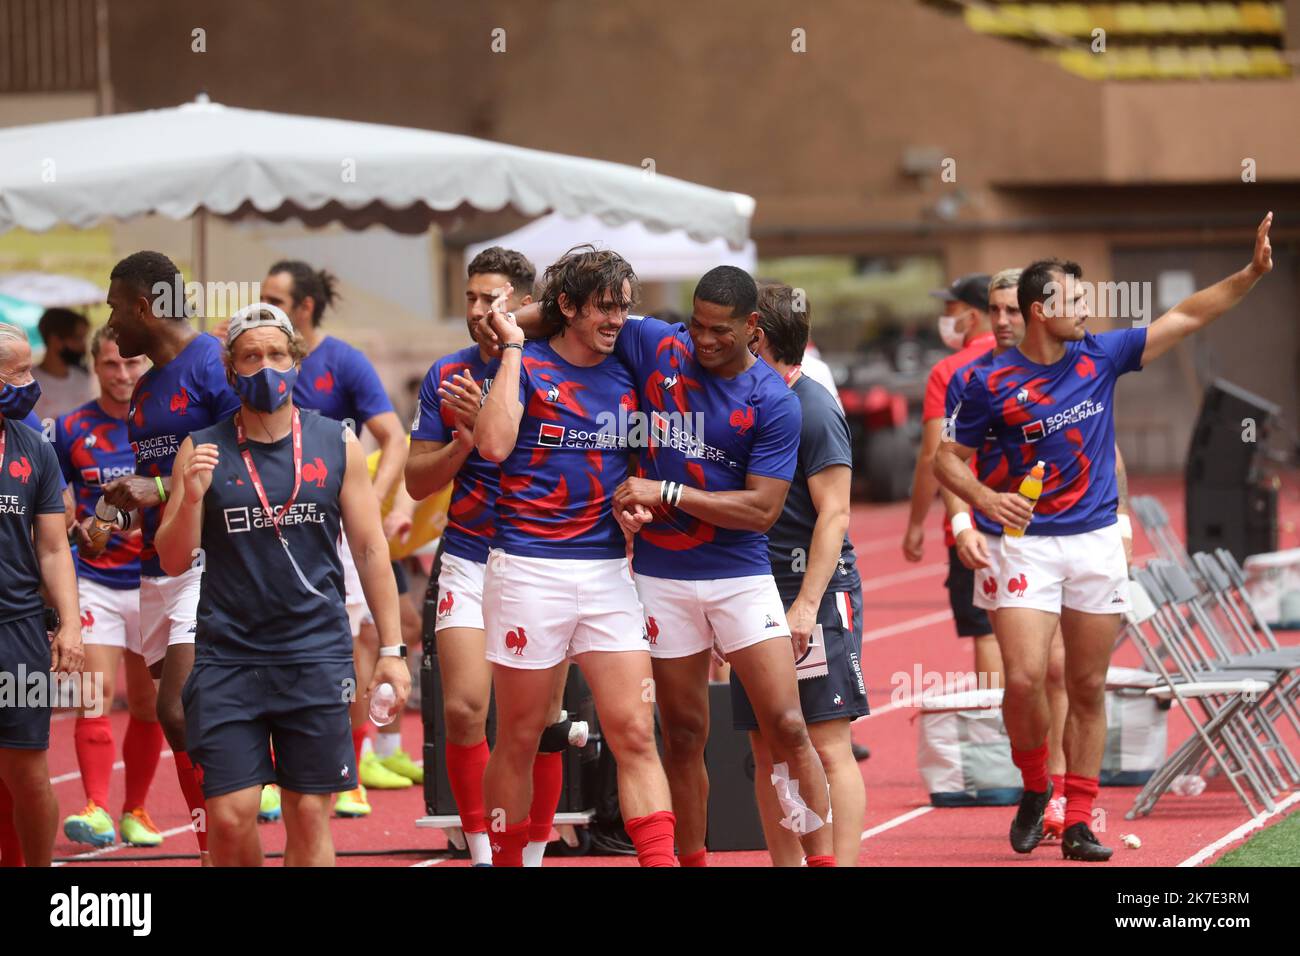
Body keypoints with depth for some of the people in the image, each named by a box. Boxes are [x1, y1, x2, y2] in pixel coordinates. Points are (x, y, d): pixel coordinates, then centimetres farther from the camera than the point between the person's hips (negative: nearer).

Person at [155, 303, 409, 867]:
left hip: (316, 656, 0)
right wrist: (191, 497, -15)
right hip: (227, 658, 0)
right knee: (229, 818, -6)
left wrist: (391, 650, 3)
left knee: (309, 818, 0)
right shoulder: (201, 452, 4)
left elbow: (371, 551, 8)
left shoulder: (337, 447, 6)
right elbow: (173, 562, 4)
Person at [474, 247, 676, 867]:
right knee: (519, 739, 4)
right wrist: (511, 350, -13)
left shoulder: (630, 375, 12)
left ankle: (660, 862, -9)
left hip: (607, 571, 4)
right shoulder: (525, 366, -1)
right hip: (529, 568, -4)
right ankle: (506, 859, 17)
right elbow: (493, 444, -19)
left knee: (635, 733, -6)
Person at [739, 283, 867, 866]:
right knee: (767, 751, 7)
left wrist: (807, 604, -19)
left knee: (828, 747, -9)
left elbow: (833, 515, -13)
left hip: (817, 596, -8)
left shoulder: (812, 408, -9)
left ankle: (841, 866, -11)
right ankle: (786, 864, 11)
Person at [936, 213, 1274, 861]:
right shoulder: (992, 383, -6)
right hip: (1030, 545, -3)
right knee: (1025, 678, -16)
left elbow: (1187, 318, 6)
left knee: (1088, 690, 5)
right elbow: (949, 458, 1)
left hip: (1098, 542, 3)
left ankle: (1079, 820, 11)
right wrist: (984, 498, -19)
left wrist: (1253, 272, -3)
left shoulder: (1101, 356, 2)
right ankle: (1034, 789, 10)